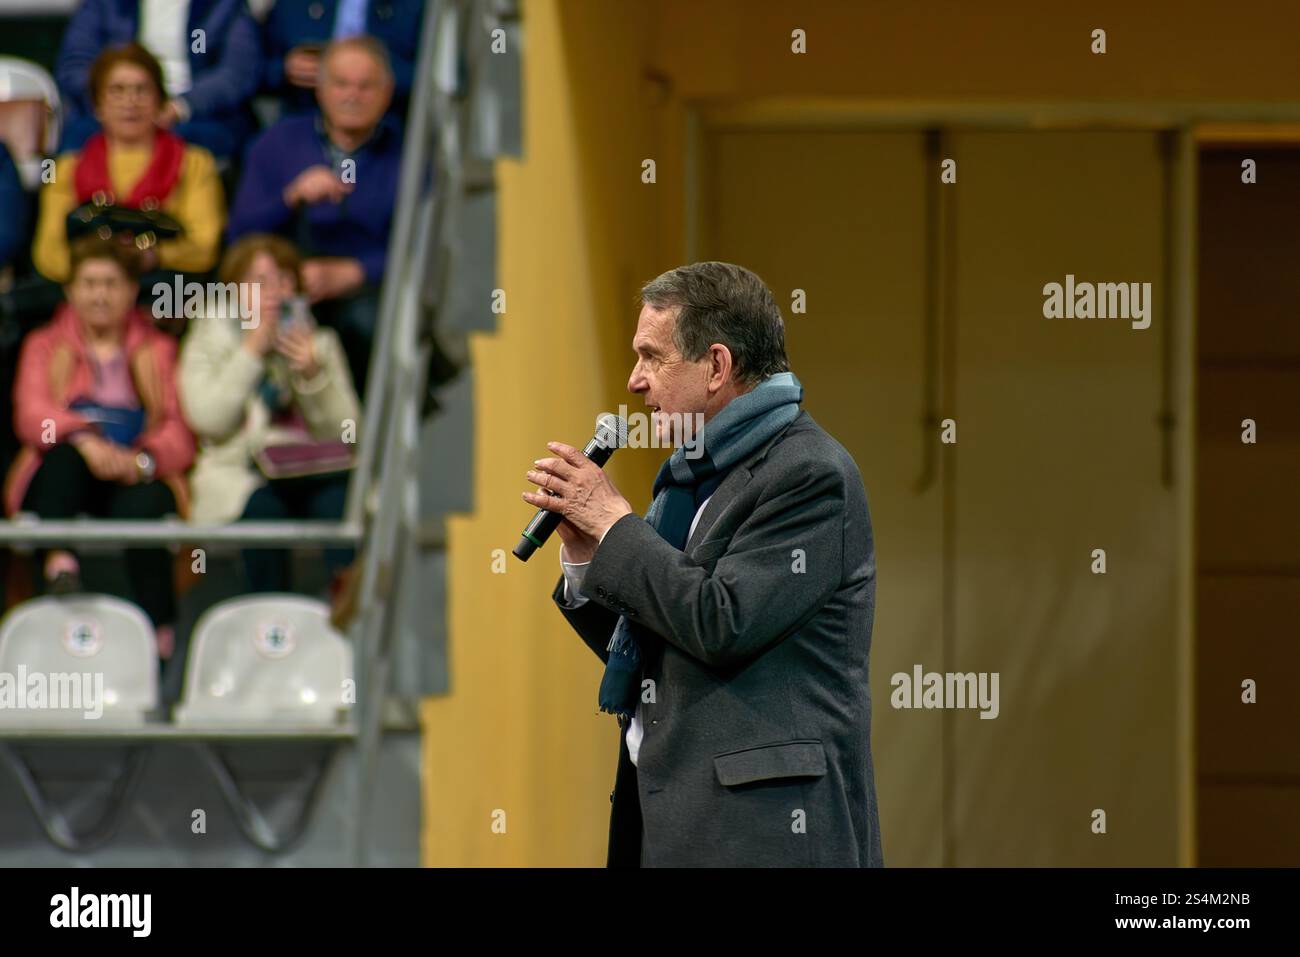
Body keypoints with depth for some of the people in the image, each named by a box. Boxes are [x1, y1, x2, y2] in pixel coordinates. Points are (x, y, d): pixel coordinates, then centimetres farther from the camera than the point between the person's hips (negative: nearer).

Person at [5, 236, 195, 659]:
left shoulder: (158, 350, 20)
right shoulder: (46, 346, 19)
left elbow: (180, 434, 6)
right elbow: (31, 416, -1)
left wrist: (142, 460, -18)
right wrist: (84, 439, -23)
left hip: (134, 480, -1)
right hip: (63, 482, 1)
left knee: (144, 506, -36)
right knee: (66, 453, -34)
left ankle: (162, 636, -36)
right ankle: (58, 560, -53)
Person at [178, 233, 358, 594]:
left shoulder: (319, 342, 19)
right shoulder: (209, 341, 12)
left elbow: (344, 432, 9)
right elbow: (209, 419, -6)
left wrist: (314, 374, -7)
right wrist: (251, 352, -7)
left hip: (311, 475, 2)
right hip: (237, 475, -2)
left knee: (342, 496, -32)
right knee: (264, 505, -36)